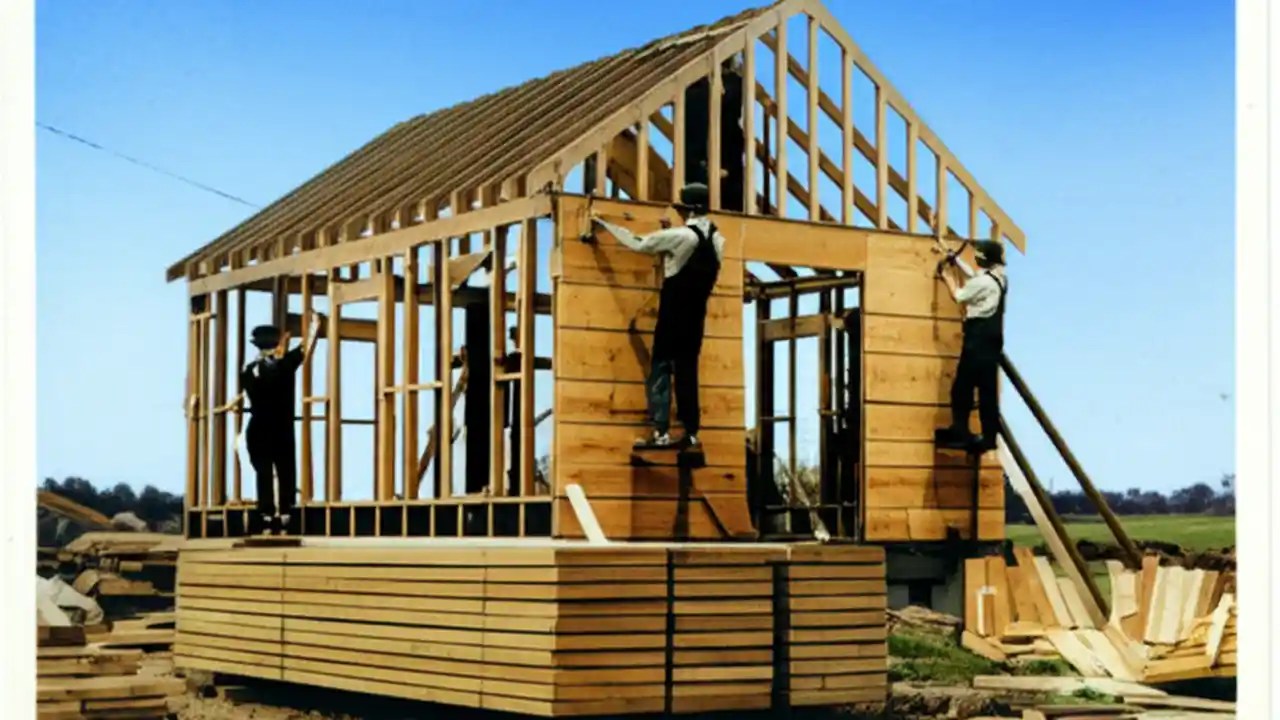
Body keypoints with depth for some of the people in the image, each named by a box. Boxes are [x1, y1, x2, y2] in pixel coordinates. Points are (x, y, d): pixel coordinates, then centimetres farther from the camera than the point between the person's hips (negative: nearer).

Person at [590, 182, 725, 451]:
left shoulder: (681, 235, -15)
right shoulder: (716, 239, 7)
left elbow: (638, 243, -10)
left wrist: (605, 224, -1)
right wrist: (669, 234, 15)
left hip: (673, 313, -7)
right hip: (696, 314, 7)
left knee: (661, 368, -5)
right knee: (687, 371, 9)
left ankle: (660, 432, -14)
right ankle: (690, 433, 7)